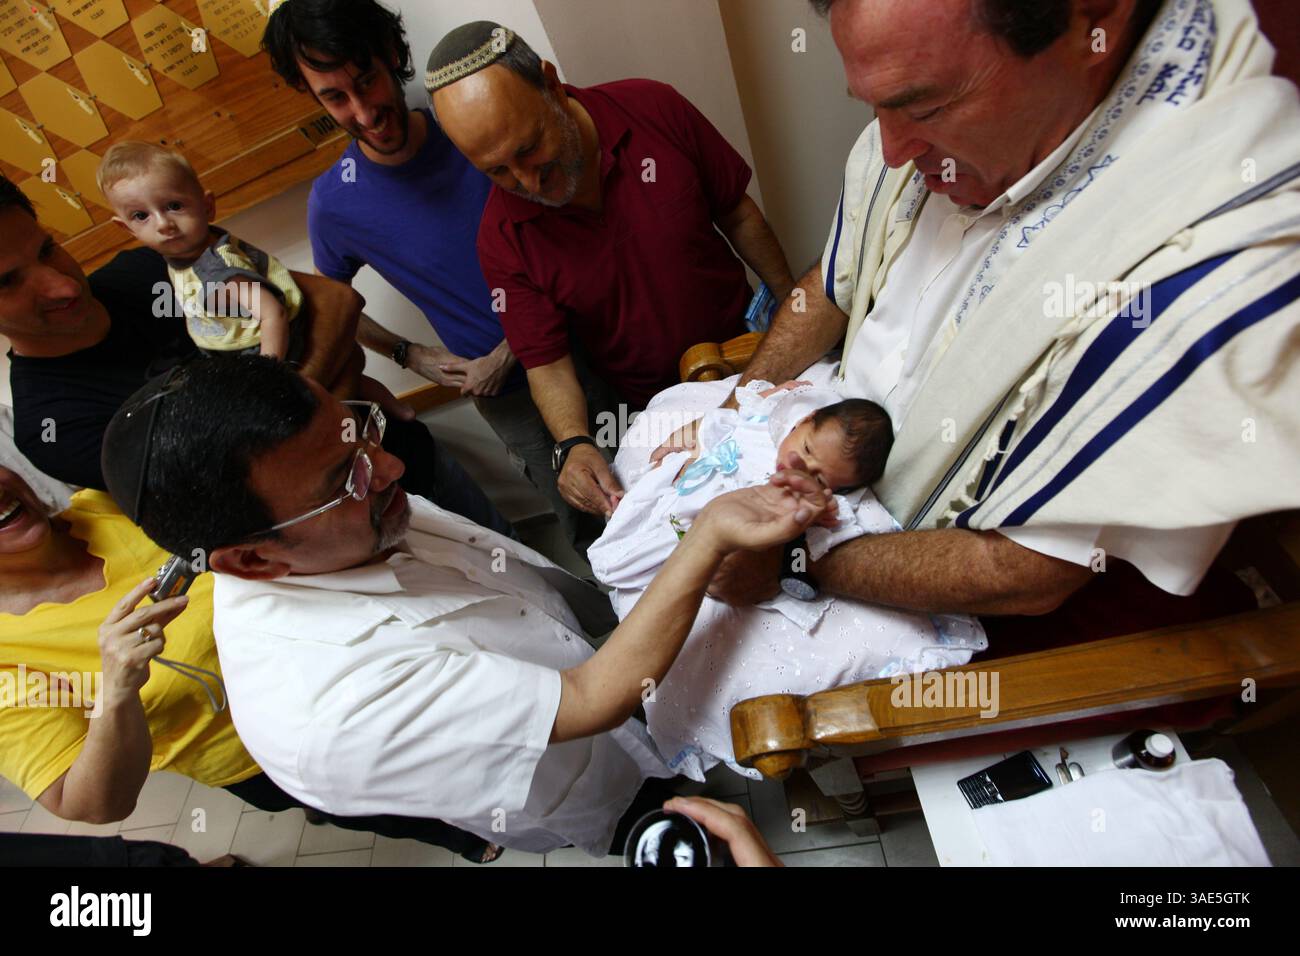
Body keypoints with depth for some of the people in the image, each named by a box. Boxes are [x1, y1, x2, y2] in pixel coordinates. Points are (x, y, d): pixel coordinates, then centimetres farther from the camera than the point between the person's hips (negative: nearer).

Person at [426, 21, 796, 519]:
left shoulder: (654, 109, -18)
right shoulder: (502, 238, -20)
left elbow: (738, 215, -6)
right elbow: (548, 365, -16)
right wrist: (574, 443, -35)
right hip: (650, 404, -1)